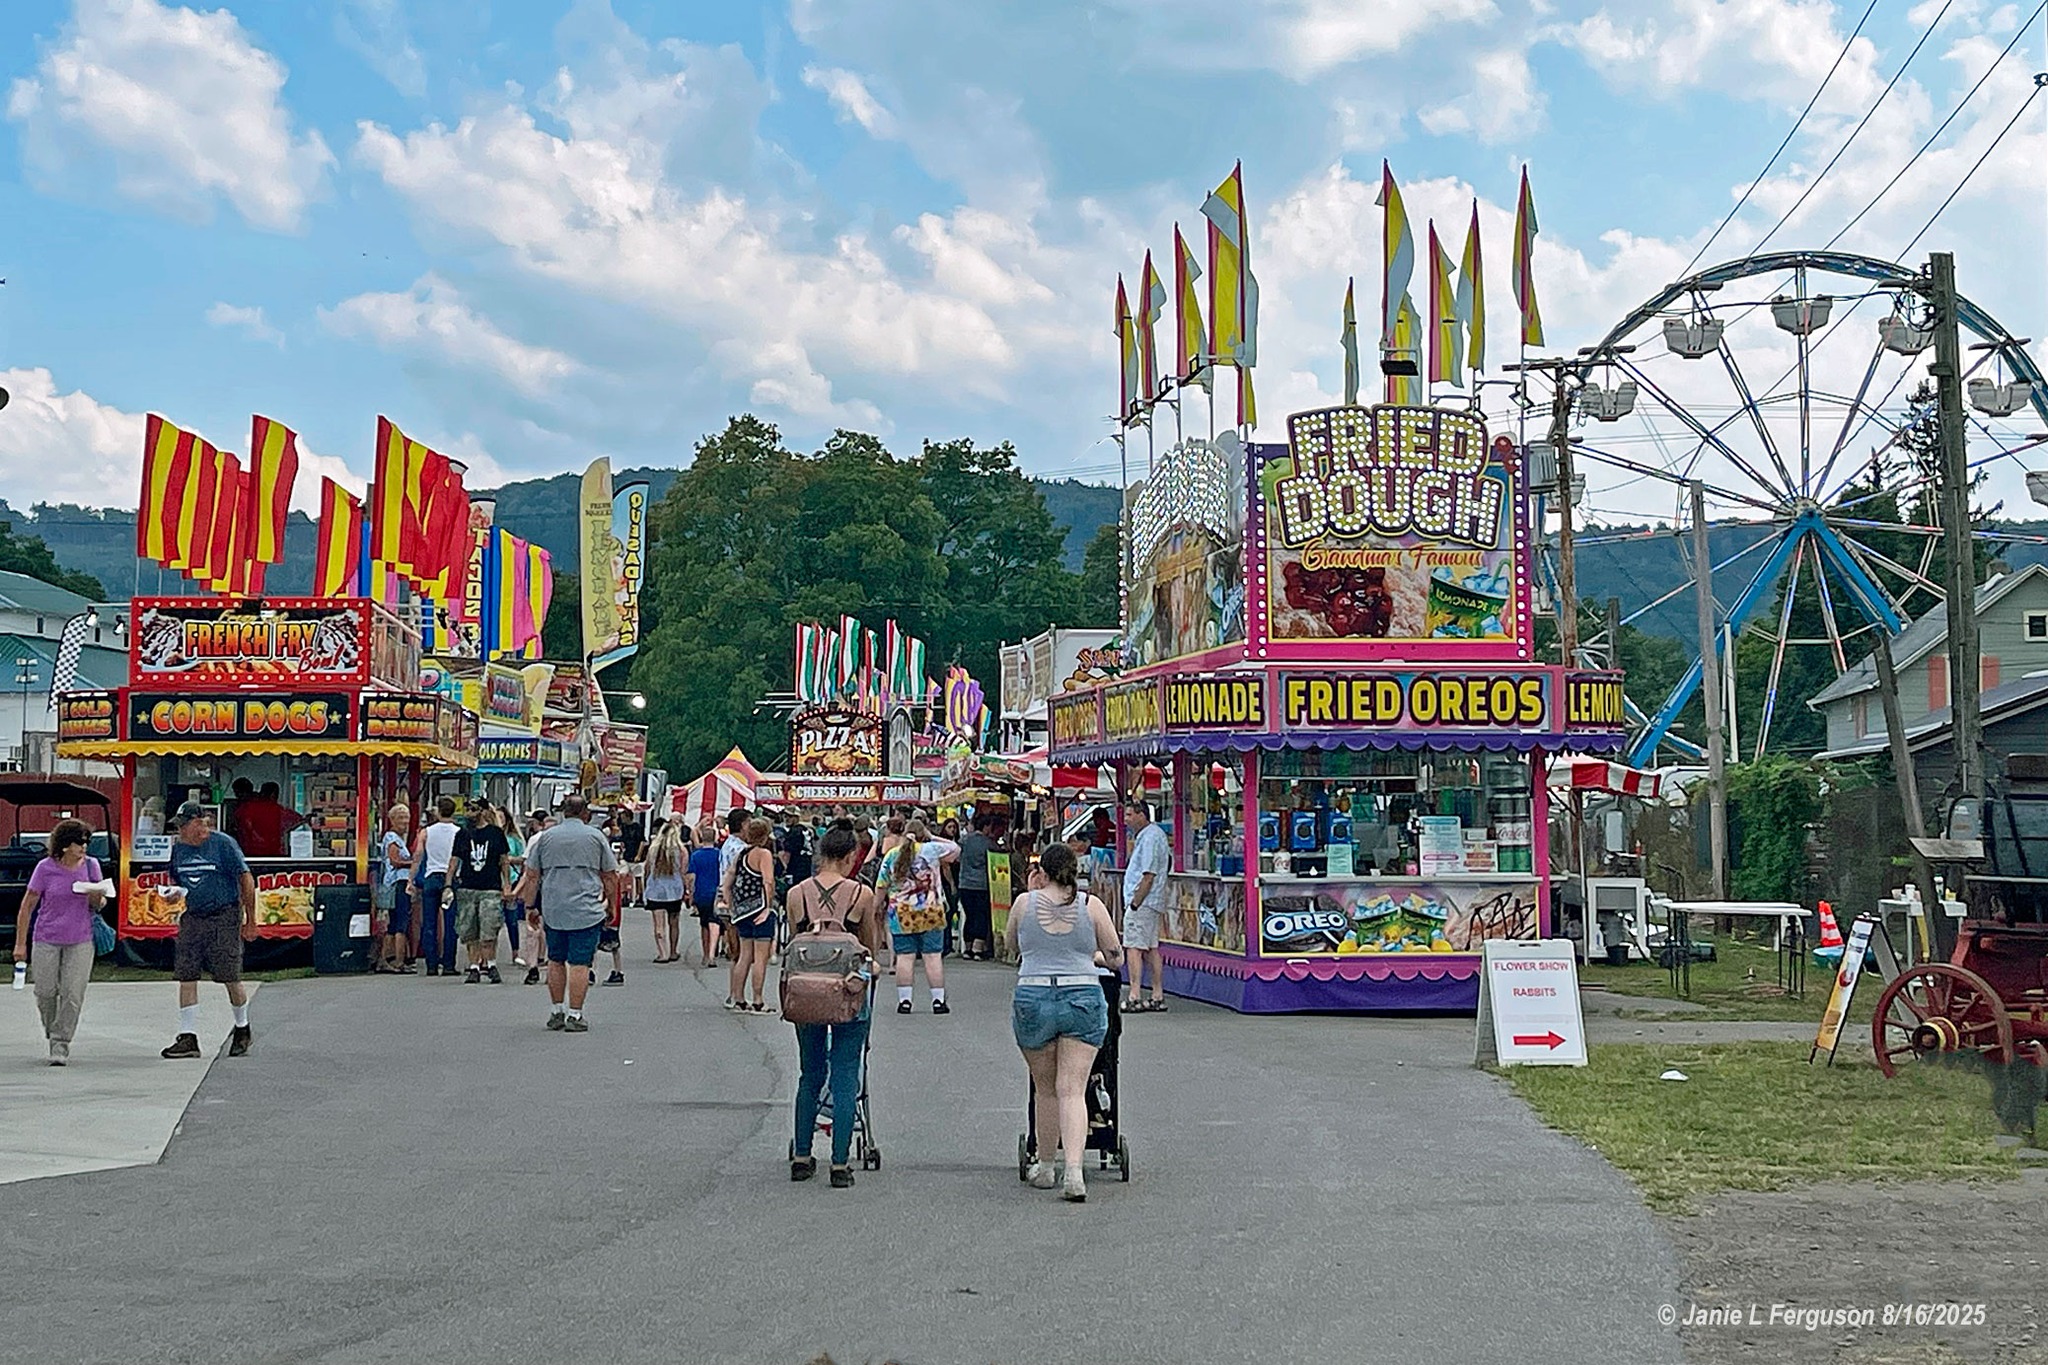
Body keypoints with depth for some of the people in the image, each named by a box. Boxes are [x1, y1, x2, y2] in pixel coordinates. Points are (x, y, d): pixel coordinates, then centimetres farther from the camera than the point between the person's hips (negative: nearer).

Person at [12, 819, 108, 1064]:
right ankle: (53, 1034, 28)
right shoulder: (46, 868, -7)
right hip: (47, 940, -1)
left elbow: (97, 906, 11)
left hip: (80, 942, 1)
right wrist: (20, 944, 0)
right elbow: (27, 907, 0)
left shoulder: (91, 865, 0)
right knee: (45, 993, 4)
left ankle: (61, 1044, 2)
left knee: (72, 995, -6)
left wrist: (97, 898, -15)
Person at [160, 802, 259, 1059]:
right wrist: (175, 892, -3)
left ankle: (243, 1030, 21)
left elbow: (246, 881, -6)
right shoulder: (178, 847, 9)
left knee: (230, 978, -1)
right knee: (186, 977, -2)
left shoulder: (223, 844, -9)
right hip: (192, 919, 5)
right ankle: (188, 1039, 3)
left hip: (224, 918, -5)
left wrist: (250, 921, -7)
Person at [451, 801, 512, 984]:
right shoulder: (462, 835, 11)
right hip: (467, 889, 3)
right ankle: (474, 967, 10)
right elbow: (454, 861, 12)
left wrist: (507, 884, 3)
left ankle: (491, 965, 0)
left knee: (489, 933, -10)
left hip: (491, 889, -3)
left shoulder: (496, 833, 5)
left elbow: (505, 860, 9)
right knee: (469, 933, 3)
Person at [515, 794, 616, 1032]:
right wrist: (610, 905, 20)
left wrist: (530, 906, 17)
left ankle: (557, 1012, 20)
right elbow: (610, 876, 7)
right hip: (586, 911, -3)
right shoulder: (596, 837, 3)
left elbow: (532, 876, 8)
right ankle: (574, 1015, -4)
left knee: (556, 960, 15)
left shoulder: (545, 837, 8)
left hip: (553, 910, 3)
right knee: (580, 962, -3)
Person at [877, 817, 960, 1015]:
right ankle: (938, 1000, 3)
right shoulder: (931, 849, -2)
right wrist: (933, 838, 13)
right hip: (930, 912, -2)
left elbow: (881, 887, 9)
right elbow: (955, 849, 12)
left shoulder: (891, 856, 5)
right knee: (933, 957, 1)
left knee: (905, 957, 3)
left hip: (901, 914, 2)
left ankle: (904, 1001, 3)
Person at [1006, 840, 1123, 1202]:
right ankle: (1074, 1172, -14)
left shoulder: (1025, 903, 2)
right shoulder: (1091, 905, 2)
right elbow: (1116, 956, 9)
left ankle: (1045, 1167, 26)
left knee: (1045, 1089, 15)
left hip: (1032, 1000, 0)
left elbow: (1011, 945, 20)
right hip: (1084, 1000, 0)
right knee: (1072, 1091, -1)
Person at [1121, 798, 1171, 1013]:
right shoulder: (1156, 833, 15)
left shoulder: (1150, 837, -16)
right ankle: (1158, 997, 16)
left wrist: (1135, 903, -19)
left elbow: (1148, 876, -21)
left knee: (1133, 947, -10)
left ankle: (1135, 997, -14)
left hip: (1143, 901, -11)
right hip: (1152, 902, 11)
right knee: (1151, 949, 12)